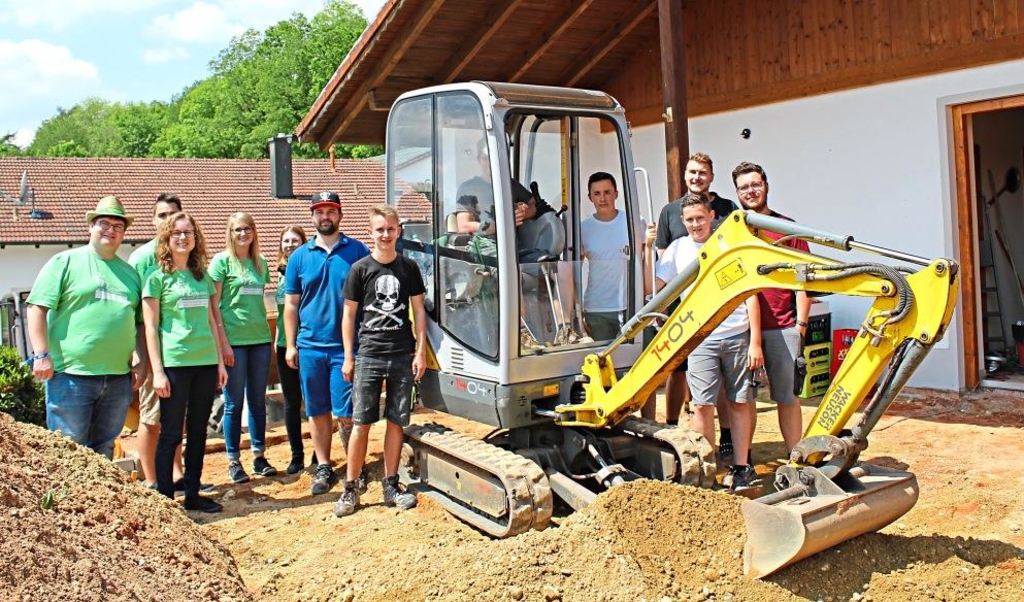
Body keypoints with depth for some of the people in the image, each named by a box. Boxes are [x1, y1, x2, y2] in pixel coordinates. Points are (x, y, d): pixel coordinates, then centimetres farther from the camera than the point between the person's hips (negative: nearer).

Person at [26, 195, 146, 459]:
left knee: (104, 450, 14)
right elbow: (37, 307, -5)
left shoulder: (129, 272, 15)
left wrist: (142, 361, 9)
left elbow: (140, 322, 18)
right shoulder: (65, 262, 1)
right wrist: (41, 354, -12)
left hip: (119, 378, 5)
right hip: (71, 375, -5)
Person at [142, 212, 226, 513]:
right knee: (171, 434, 1)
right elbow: (150, 326, -5)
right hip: (174, 364, -5)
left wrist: (220, 361, 12)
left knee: (198, 431, 11)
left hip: (206, 363, 5)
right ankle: (165, 497, 11)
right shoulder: (157, 277, -2)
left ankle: (192, 494, 21)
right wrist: (157, 371, -10)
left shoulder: (203, 276, 13)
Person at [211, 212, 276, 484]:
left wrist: (270, 335, 10)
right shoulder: (222, 260, -3)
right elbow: (213, 304, -6)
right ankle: (233, 461, 12)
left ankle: (259, 456, 20)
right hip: (234, 340, -5)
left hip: (260, 339, 5)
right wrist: (223, 342, -12)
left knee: (258, 400, 10)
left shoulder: (260, 262, 12)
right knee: (234, 403, 2)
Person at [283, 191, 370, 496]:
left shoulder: (357, 251, 2)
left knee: (346, 413, -3)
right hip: (310, 346, 3)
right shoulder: (299, 256, 8)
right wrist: (290, 345, 6)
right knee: (317, 412, 10)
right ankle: (323, 468, 23)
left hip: (346, 346, -3)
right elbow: (291, 304, 11)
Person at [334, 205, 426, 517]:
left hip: (403, 355, 2)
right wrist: (348, 357, 0)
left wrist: (421, 351, 2)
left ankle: (391, 485, 18)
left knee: (396, 422, 7)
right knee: (361, 424, 0)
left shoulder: (409, 267, 6)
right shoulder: (360, 269, 1)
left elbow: (418, 310, 9)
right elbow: (349, 314, 4)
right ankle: (351, 488, 9)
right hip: (369, 354, -2)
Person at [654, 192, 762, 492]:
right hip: (701, 338, 0)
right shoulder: (678, 249, 7)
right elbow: (654, 288, 6)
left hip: (737, 335, 0)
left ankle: (741, 467, 17)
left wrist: (755, 341, -2)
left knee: (738, 403, 7)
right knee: (703, 404, -3)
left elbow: (750, 294, 3)